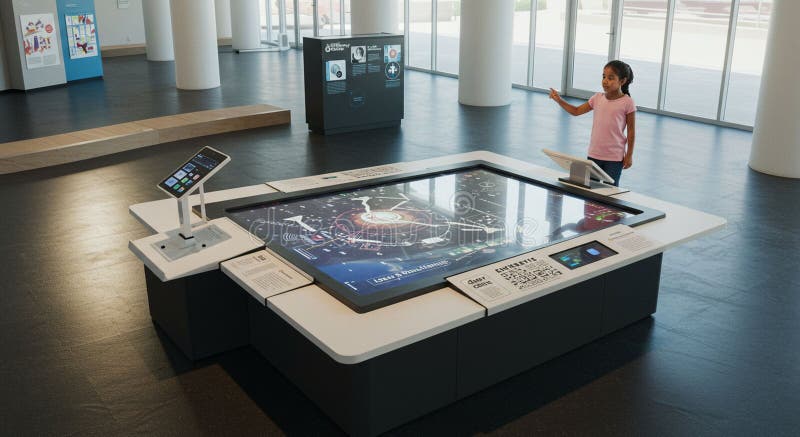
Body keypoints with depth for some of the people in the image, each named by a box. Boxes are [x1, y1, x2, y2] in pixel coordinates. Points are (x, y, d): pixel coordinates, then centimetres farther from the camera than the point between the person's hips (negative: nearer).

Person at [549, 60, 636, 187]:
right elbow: (576, 111, 11)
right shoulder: (598, 98, 3)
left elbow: (631, 131, -6)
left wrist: (629, 155, -5)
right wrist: (559, 100, -1)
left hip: (614, 157, -5)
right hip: (594, 154, 5)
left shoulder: (627, 103, -10)